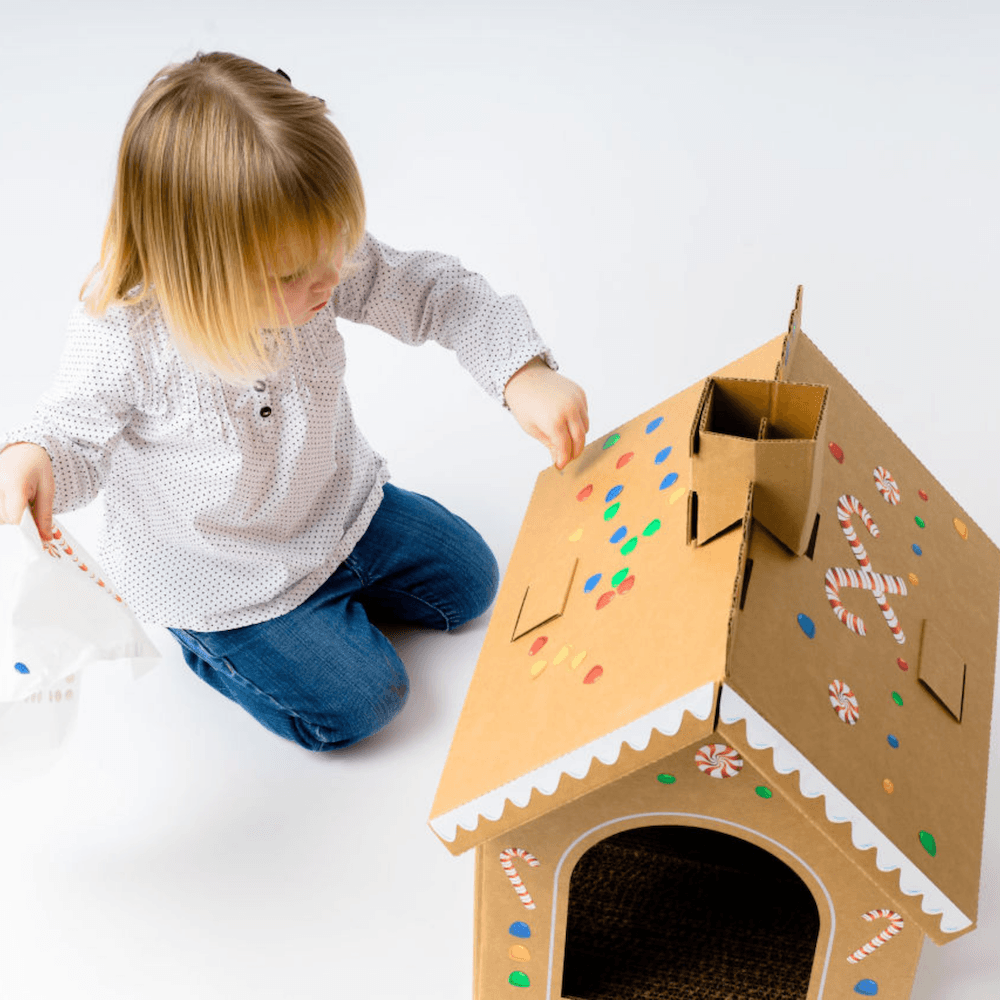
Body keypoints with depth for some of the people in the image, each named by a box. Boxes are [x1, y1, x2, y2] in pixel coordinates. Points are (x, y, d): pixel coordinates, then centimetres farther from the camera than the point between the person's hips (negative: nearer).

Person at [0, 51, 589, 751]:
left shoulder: (319, 256, -22)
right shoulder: (123, 335, -33)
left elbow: (435, 293, -13)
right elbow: (76, 434, -18)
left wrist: (525, 374, -28)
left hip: (336, 507, 6)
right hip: (216, 576, -5)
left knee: (468, 581, 14)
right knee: (355, 703, -6)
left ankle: (325, 582, 29)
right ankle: (206, 637, 17)